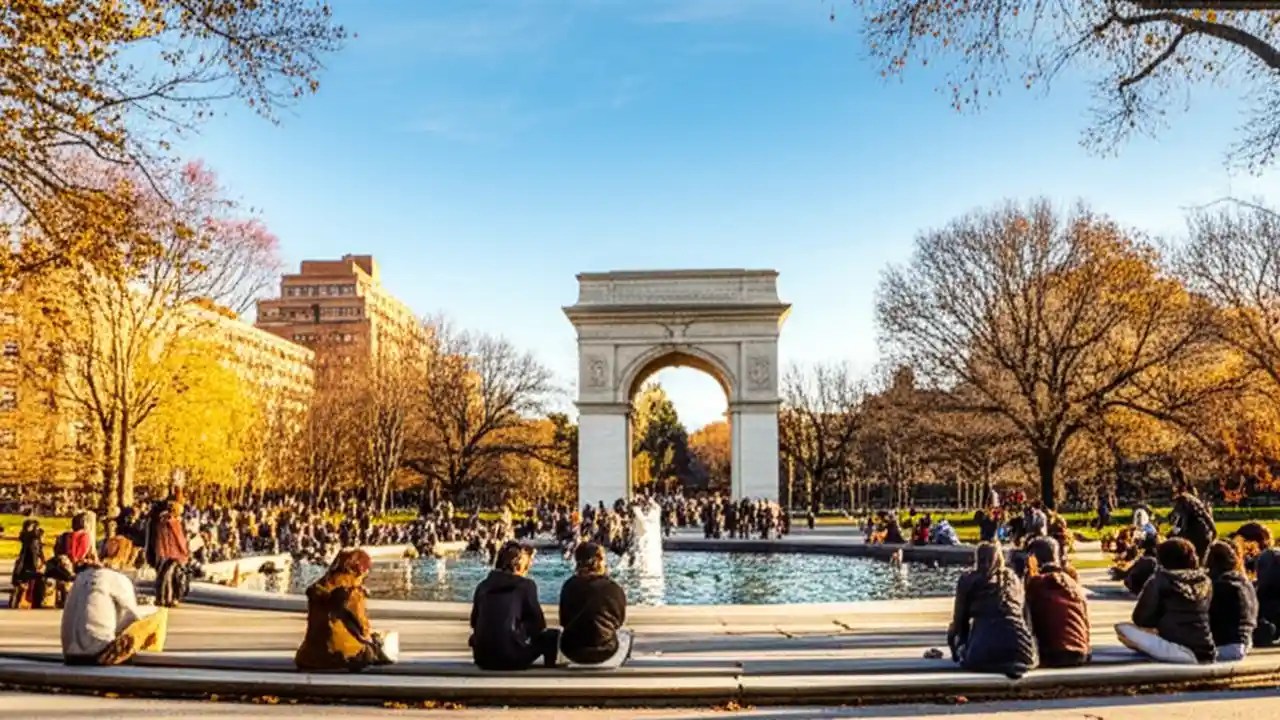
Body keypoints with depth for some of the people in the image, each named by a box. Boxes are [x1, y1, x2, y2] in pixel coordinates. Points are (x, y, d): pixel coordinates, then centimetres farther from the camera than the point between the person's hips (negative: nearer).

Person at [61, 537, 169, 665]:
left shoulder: (83, 575, 11)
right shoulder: (117, 579, -9)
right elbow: (134, 615, -2)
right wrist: (153, 610, 13)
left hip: (73, 656, 8)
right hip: (100, 654, -8)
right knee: (160, 613, 3)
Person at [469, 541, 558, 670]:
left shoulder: (483, 584, 12)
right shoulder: (526, 585, 1)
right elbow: (539, 623, 6)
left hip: (483, 658, 3)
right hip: (511, 656, -3)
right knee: (551, 636, 19)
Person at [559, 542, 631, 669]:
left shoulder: (569, 586, -5)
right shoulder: (615, 589, -10)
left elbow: (564, 621, 6)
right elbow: (619, 621, 5)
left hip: (572, 654, 2)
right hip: (603, 654, -1)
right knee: (626, 635, 30)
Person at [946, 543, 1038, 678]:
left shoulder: (967, 579, 11)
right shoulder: (1013, 578, 20)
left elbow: (960, 618, 13)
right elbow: (1024, 614, 24)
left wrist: (959, 647, 29)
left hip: (983, 652, -3)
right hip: (1020, 651, 4)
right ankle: (1016, 665, -1)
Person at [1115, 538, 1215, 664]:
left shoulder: (1159, 581, -4)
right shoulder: (1205, 581, 10)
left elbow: (1140, 619, -1)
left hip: (1181, 652, -6)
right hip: (1206, 656, 6)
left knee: (1122, 628, -3)